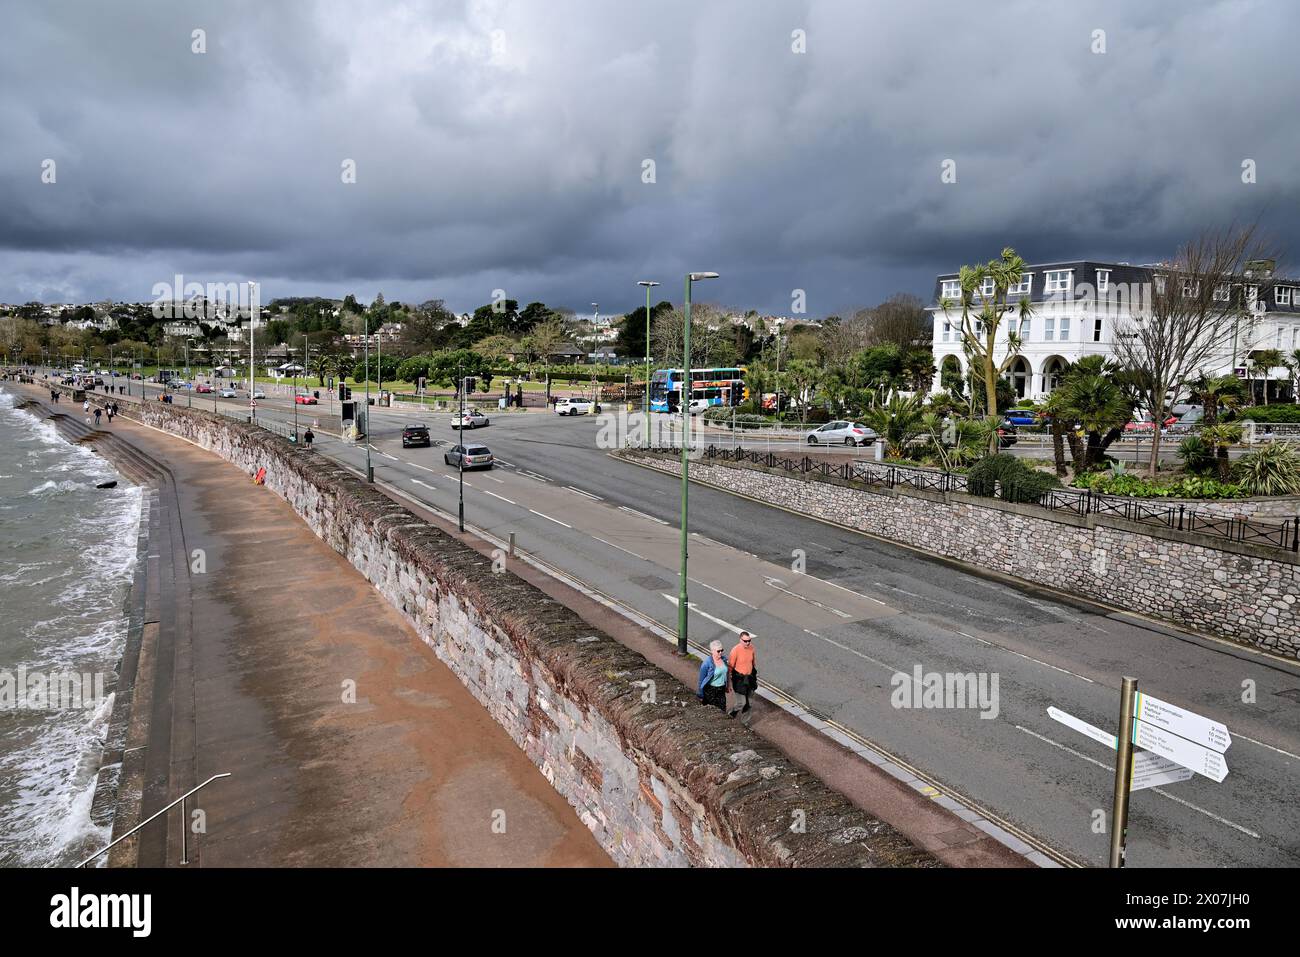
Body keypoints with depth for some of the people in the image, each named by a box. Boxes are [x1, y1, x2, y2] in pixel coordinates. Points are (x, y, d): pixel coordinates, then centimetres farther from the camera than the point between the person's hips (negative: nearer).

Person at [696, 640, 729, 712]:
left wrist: (726, 686, 20)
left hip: (721, 690, 5)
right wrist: (701, 695, -8)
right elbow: (701, 679, -12)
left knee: (722, 709, 7)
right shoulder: (707, 663, -21)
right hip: (710, 690, -5)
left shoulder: (724, 658, -4)